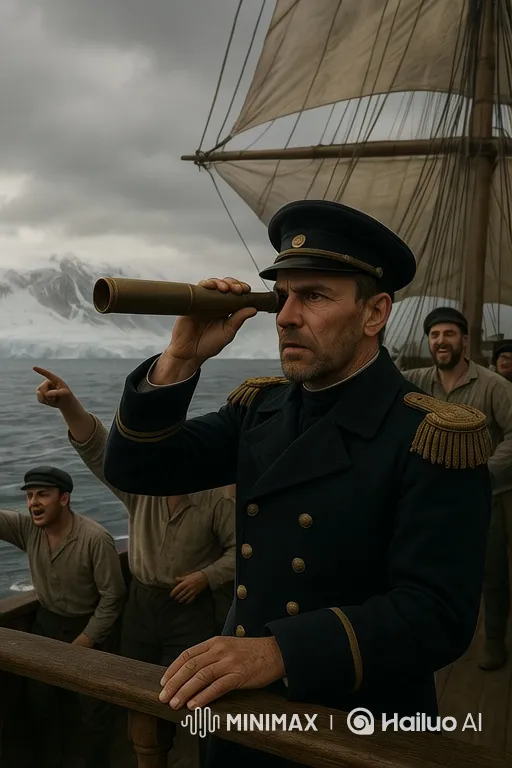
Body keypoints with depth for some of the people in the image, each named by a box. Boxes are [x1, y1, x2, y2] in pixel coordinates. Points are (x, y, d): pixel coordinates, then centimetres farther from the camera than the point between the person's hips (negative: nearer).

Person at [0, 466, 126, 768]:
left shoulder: (96, 539, -28)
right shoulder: (27, 527, -11)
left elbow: (112, 597, -21)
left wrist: (83, 643, -17)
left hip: (88, 627, -5)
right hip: (46, 623, 6)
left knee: (94, 710, 10)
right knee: (43, 702, 21)